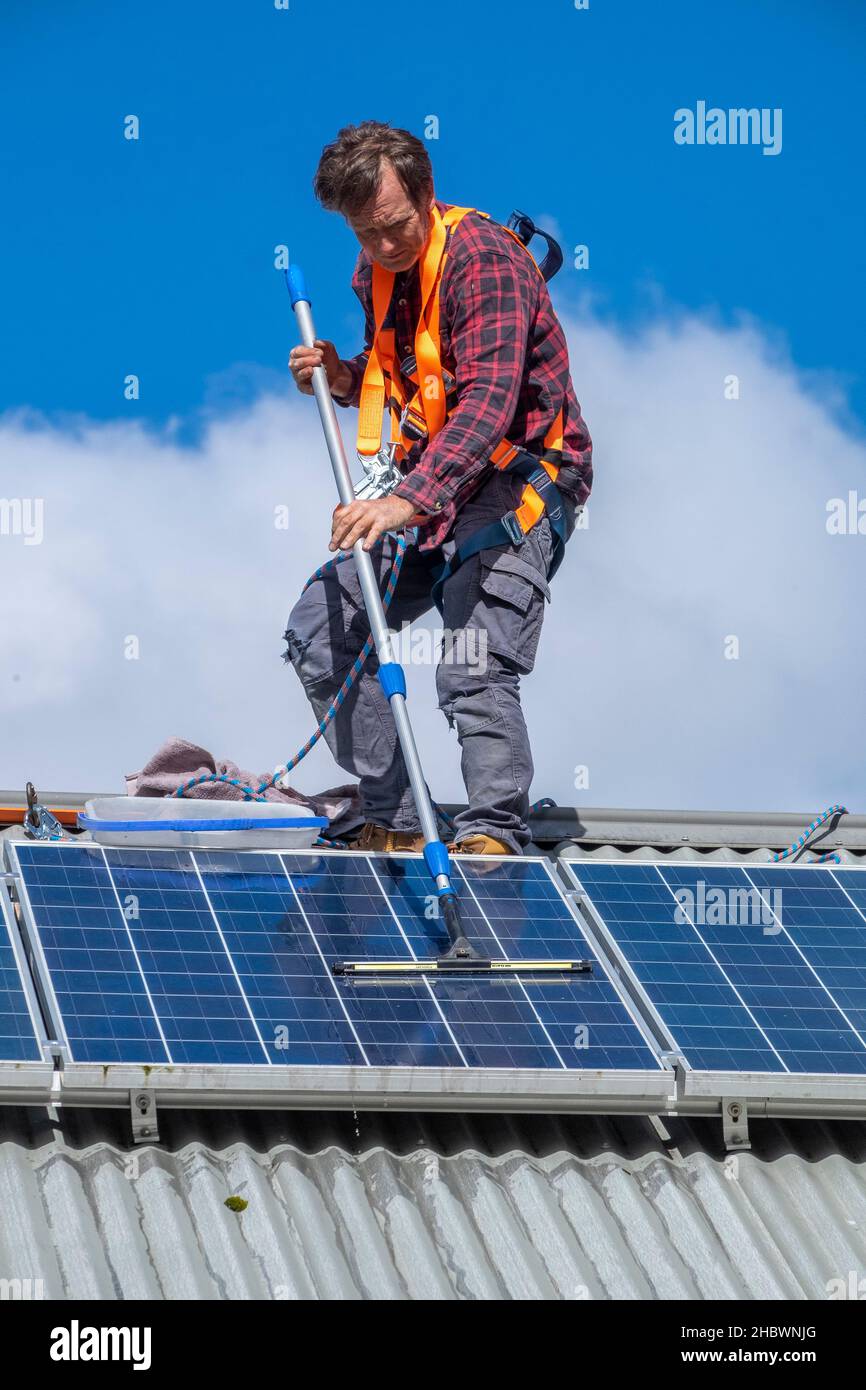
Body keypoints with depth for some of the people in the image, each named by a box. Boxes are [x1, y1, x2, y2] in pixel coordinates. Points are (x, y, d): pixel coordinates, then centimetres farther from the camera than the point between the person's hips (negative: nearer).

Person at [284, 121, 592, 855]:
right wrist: (343, 377, -1)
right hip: (426, 487, 9)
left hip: (518, 475, -9)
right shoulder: (376, 268, 6)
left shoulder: (482, 257, -21)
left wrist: (410, 500, -43)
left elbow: (489, 399, -32)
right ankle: (394, 823, 8)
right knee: (320, 630, 2)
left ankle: (495, 836, -13)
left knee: (476, 670, -22)